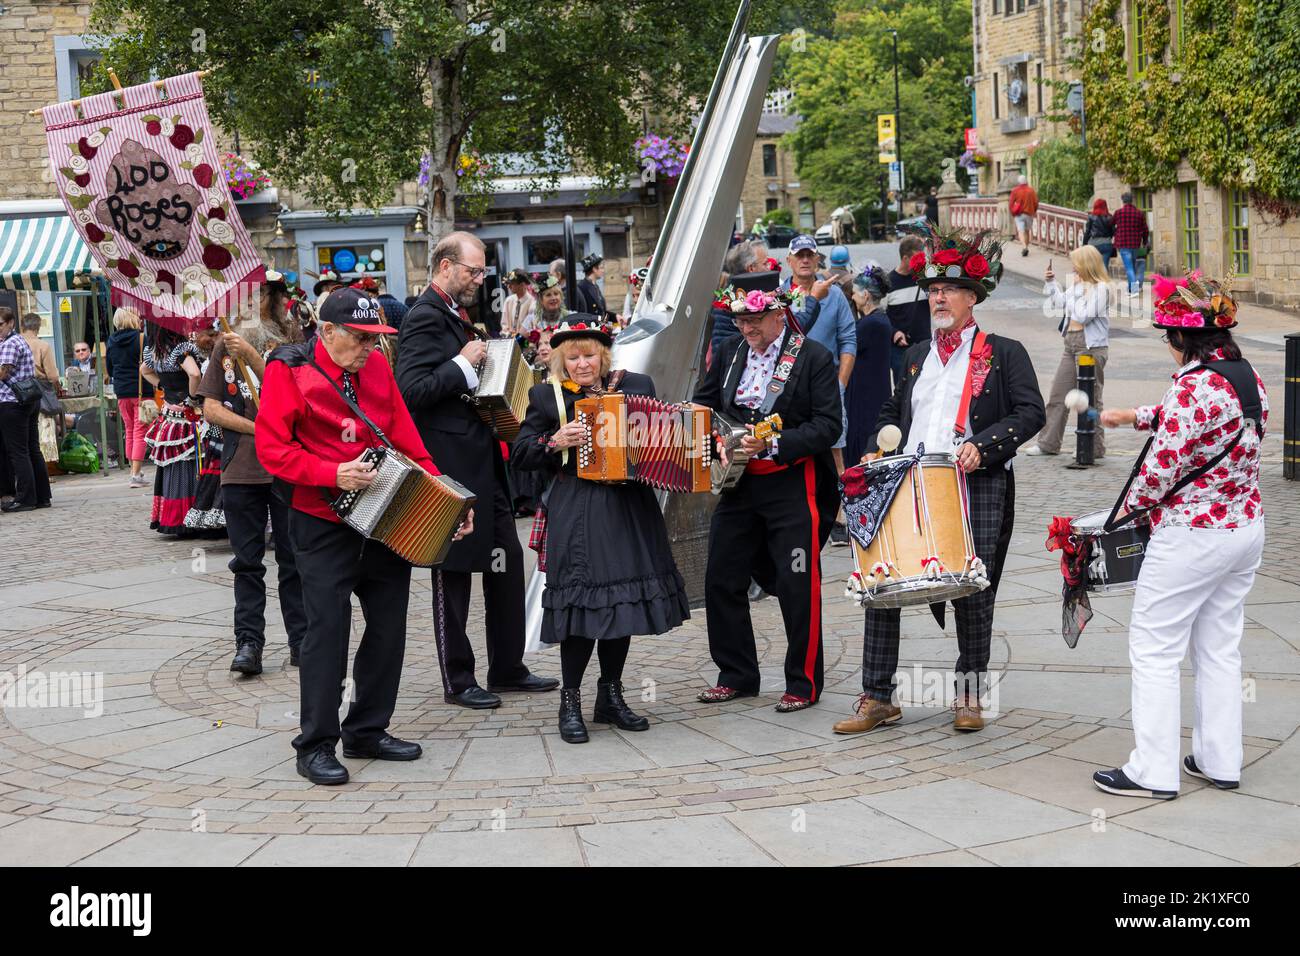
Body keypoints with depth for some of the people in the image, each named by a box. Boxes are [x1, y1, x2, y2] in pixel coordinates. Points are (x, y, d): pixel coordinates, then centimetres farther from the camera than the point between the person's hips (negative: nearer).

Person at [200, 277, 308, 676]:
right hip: (240, 468, 2)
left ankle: (302, 642, 11)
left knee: (294, 558, 4)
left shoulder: (292, 339, 1)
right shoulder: (227, 343, 10)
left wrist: (251, 356, -21)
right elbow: (211, 408, 6)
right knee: (247, 561, 4)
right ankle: (248, 643, 6)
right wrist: (258, 428, -8)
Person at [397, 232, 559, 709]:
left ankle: (508, 667, 23)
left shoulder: (456, 316, 17)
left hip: (481, 461, 10)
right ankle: (458, 681, 11)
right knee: (453, 570, 1)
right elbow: (411, 390, -23)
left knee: (506, 558, 12)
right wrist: (463, 364, -20)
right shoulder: (426, 318, -13)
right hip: (450, 463, -10)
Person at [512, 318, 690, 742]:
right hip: (576, 516, -3)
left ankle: (611, 696, 21)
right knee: (584, 600, -8)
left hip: (630, 512, 3)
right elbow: (519, 455, 2)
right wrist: (555, 441, -15)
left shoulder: (635, 386, 10)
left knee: (625, 599, 7)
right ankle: (570, 702, 5)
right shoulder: (547, 397, 3)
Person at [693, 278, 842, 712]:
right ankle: (737, 675, 22)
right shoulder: (729, 353, 9)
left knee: (797, 586, -2)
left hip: (793, 486, -6)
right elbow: (703, 402, 19)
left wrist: (774, 444, -23)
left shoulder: (814, 357, -8)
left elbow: (828, 425, -13)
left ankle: (803, 683, 12)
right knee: (721, 579, 8)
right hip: (739, 483, 6)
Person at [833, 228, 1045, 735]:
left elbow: (1031, 412, -5)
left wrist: (982, 445, -18)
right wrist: (878, 450, 10)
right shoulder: (917, 356, 20)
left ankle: (970, 695, 19)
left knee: (973, 594, 0)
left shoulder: (1004, 353, 4)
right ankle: (877, 697, 4)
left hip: (975, 490, -4)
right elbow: (893, 412, 29)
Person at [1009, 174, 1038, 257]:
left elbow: (1011, 203, -4)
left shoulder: (1015, 191, -4)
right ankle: (1026, 247, 22)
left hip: (1019, 214, -3)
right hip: (1029, 214, 3)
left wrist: (1012, 213, 11)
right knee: (1027, 231, 17)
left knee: (1021, 231, -9)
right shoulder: (1031, 190, 2)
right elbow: (1036, 202, 2)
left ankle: (1024, 247, -29)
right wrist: (1034, 212, 18)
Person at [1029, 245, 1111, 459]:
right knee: (1057, 395, 10)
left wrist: (1077, 290, -14)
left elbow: (1083, 316, -21)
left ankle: (1095, 448, 11)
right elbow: (1060, 305, 24)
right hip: (1071, 343, 9)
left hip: (1092, 347, -9)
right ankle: (1048, 443, 17)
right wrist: (1050, 283, 16)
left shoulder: (1101, 288, -15)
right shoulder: (1078, 285, 10)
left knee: (1091, 400, 1)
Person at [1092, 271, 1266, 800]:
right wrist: (1131, 416, 34)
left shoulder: (1195, 386, -23)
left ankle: (1154, 771, 5)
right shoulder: (1249, 379, 6)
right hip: (1246, 527, 9)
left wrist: (1133, 503, -3)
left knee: (1154, 649, 1)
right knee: (1219, 647, 17)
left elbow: (1161, 468, -23)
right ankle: (1220, 760, 24)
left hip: (1191, 534, -9)